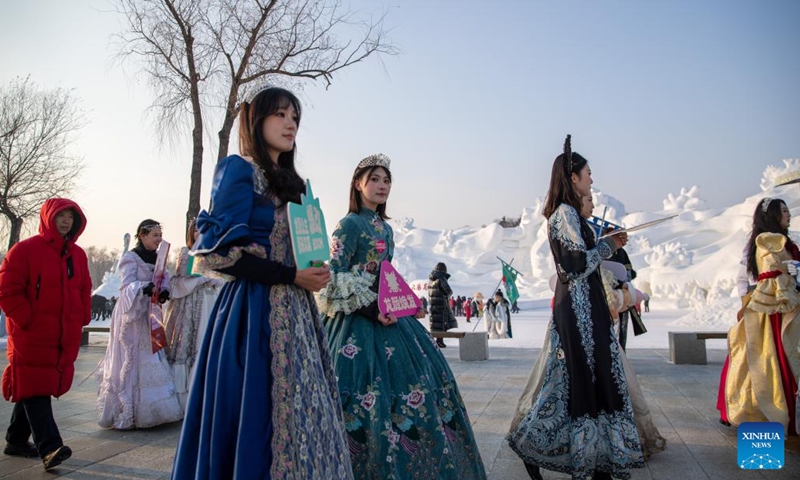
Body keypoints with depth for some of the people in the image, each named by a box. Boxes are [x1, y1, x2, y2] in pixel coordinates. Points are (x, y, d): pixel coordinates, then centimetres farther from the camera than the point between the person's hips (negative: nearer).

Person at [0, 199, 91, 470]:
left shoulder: (77, 255, 12)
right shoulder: (25, 250, -7)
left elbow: (84, 291, 19)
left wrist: (81, 319, 9)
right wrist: (27, 320, -14)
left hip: (66, 338, 6)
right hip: (32, 336, -6)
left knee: (36, 388, 15)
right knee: (35, 389, -7)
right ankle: (50, 447, -11)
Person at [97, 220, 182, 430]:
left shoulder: (157, 258, 12)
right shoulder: (130, 258, -8)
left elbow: (165, 278, 7)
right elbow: (128, 286, -17)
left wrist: (164, 291, -14)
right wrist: (145, 288, -35)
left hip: (149, 314, 7)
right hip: (131, 314, -7)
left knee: (151, 360, 8)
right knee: (131, 361, -6)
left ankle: (145, 411, 17)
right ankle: (125, 414, 2)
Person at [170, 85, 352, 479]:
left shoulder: (288, 181, 19)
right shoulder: (239, 170, -5)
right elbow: (220, 252, -15)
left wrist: (311, 274, 4)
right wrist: (292, 276, -15)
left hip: (292, 312, 8)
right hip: (255, 310, -8)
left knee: (299, 413, 10)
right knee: (257, 416, -3)